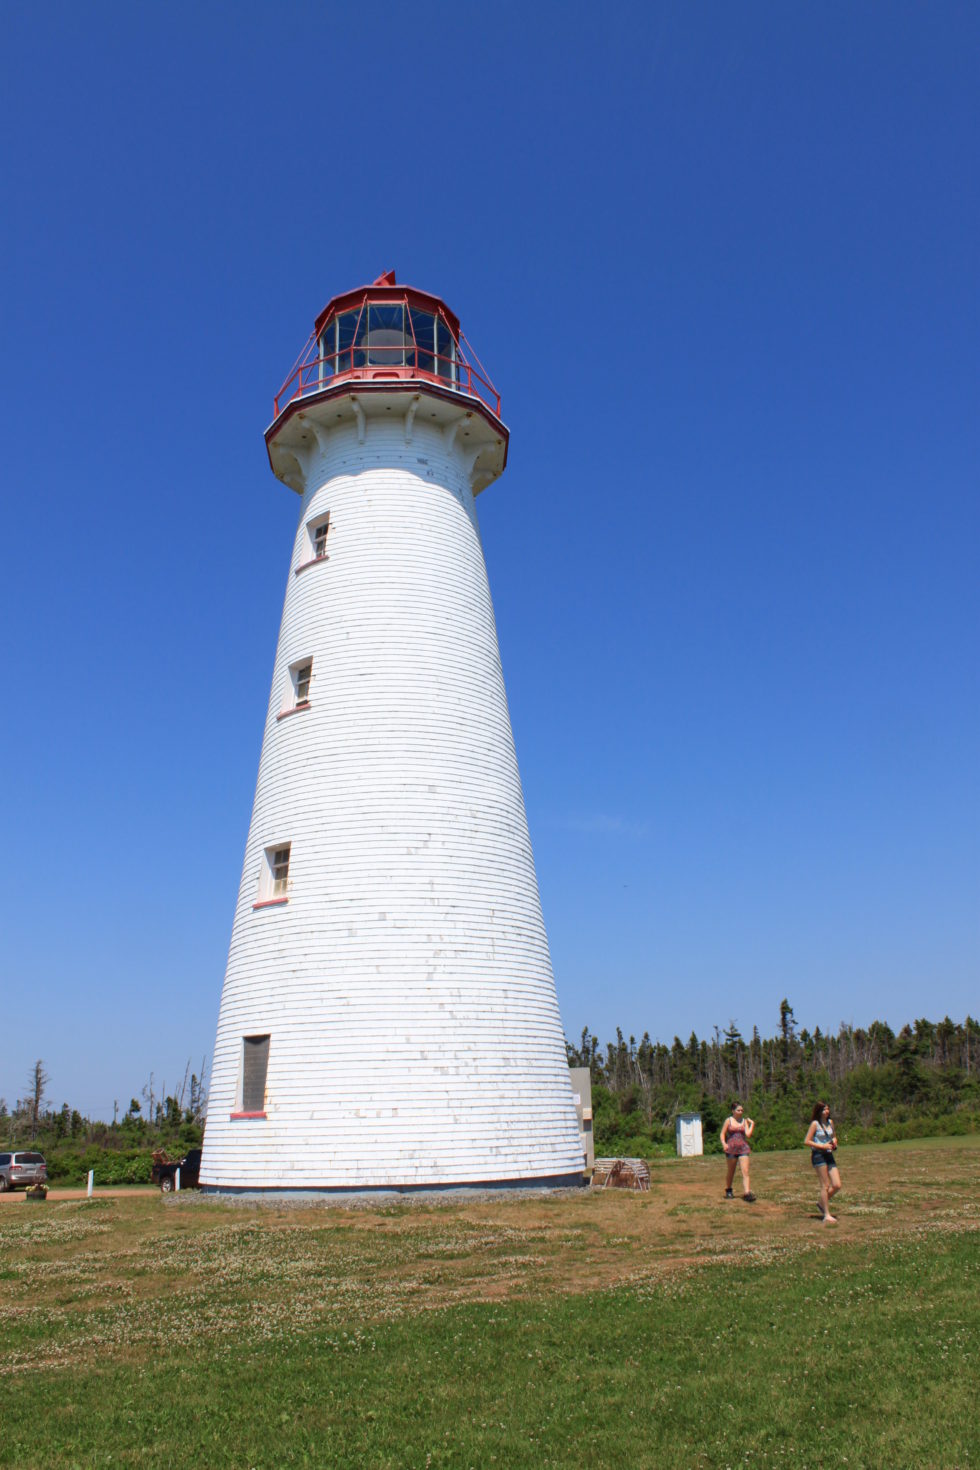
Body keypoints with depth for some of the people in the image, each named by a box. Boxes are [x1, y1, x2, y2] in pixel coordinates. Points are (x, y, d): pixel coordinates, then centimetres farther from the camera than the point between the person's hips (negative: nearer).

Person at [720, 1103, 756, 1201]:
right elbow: (722, 1134, 1)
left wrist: (752, 1124, -6)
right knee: (731, 1172, 9)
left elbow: (748, 1135, -1)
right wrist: (724, 1143, -14)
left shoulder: (745, 1121, 9)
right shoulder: (728, 1121, 3)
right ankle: (728, 1191, 29)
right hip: (731, 1148, -1)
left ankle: (747, 1193, -17)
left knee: (745, 1172, -10)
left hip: (743, 1148, 2)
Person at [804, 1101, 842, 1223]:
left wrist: (834, 1141, 4)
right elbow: (806, 1142, -11)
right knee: (825, 1186, -6)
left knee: (837, 1186, 1)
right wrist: (822, 1146, -16)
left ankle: (822, 1202, 24)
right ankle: (827, 1215, 1)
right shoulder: (815, 1124, -8)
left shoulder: (830, 1122, 10)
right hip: (818, 1155, -6)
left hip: (829, 1155, 7)